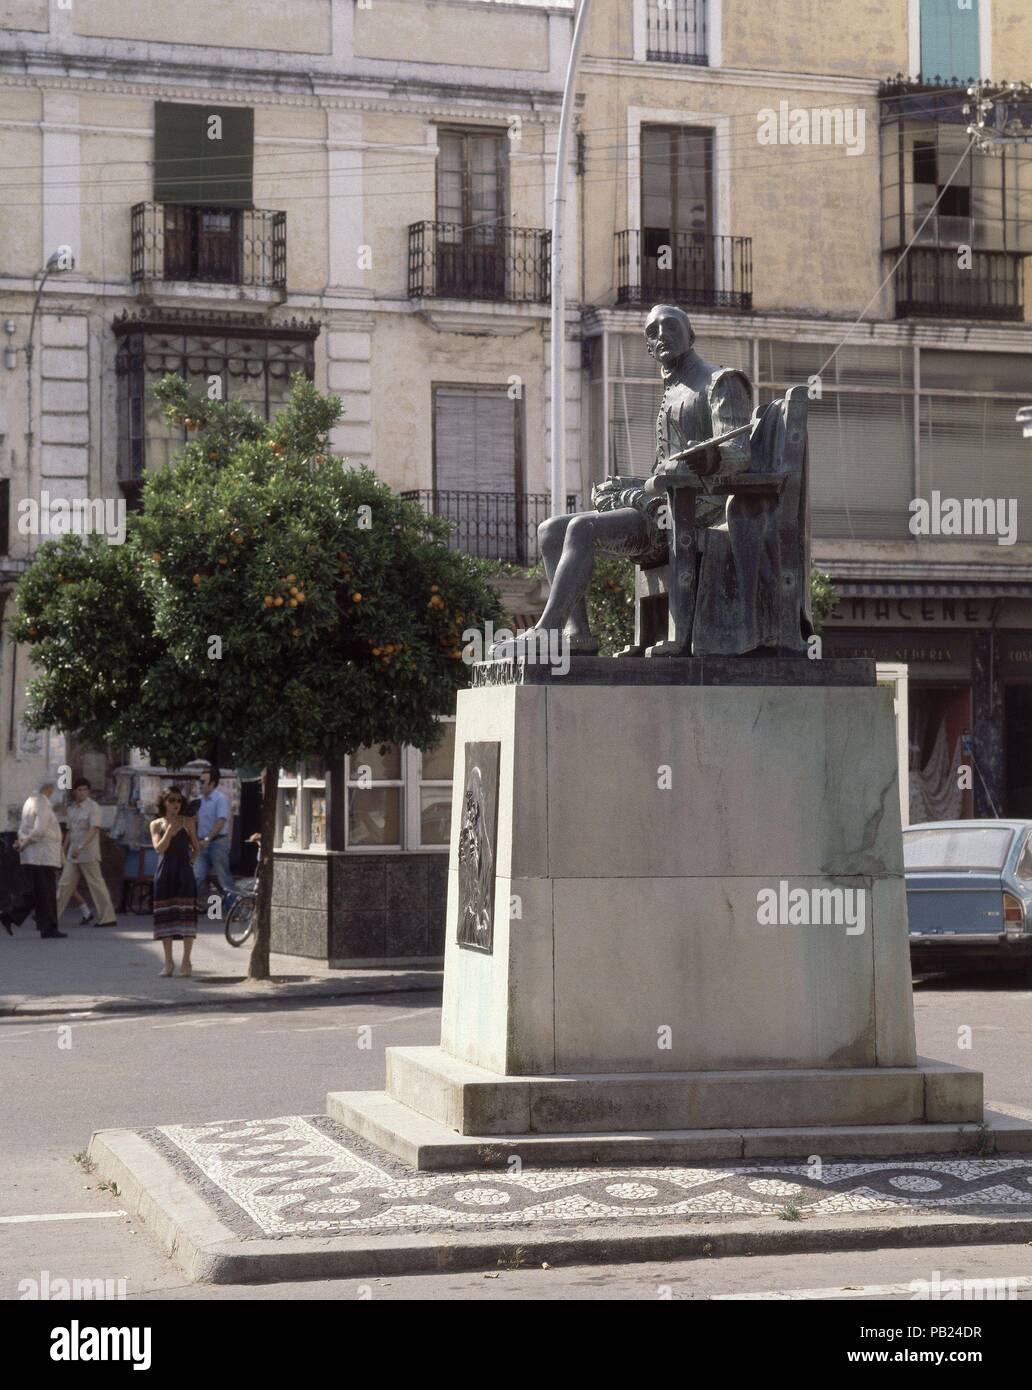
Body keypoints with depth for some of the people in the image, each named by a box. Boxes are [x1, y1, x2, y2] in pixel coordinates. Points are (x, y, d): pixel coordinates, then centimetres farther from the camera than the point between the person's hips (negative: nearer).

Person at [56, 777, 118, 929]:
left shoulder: (93, 807, -9)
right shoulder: (72, 808, 13)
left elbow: (94, 829, -20)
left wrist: (80, 847, -29)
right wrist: (64, 851, 17)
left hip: (88, 854, -7)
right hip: (73, 854, 7)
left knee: (97, 885, -3)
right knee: (64, 885, 6)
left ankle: (107, 918, 2)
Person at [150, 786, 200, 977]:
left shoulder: (188, 822, 6)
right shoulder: (156, 824, 7)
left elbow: (196, 847, 14)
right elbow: (159, 848, -7)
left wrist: (191, 860, 1)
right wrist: (170, 828, -12)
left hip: (184, 873, -1)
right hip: (164, 874, 1)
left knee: (186, 915, -7)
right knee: (165, 916, 3)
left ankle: (186, 961, -2)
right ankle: (168, 962, 10)